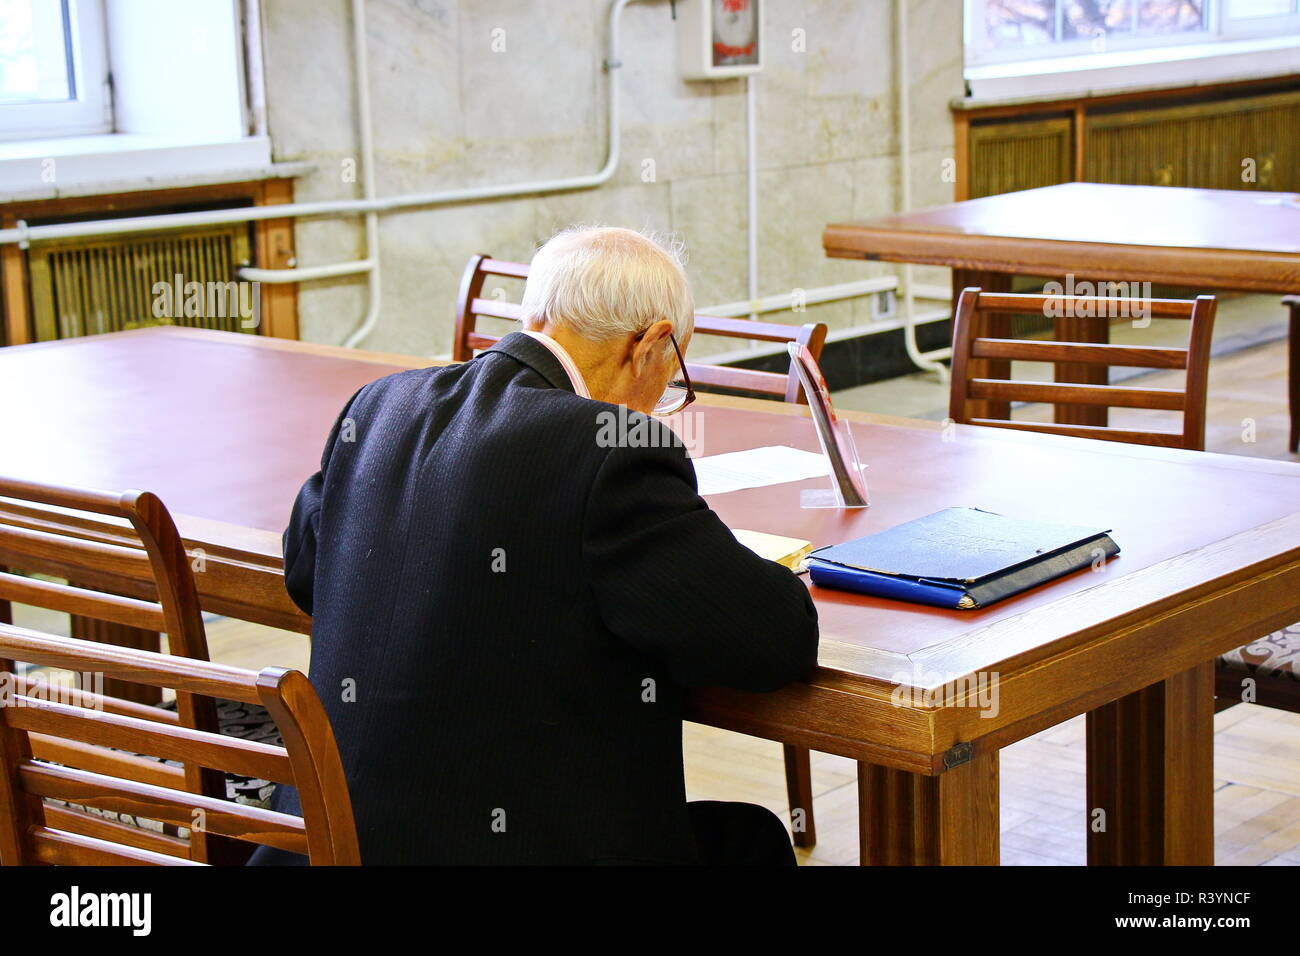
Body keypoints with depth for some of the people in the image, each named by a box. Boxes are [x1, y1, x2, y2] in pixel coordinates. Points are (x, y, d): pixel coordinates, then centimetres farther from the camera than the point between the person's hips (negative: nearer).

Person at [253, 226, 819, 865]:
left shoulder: (379, 404, 4)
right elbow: (781, 638, -14)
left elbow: (303, 568, 22)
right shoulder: (612, 454, -18)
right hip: (507, 844, -7)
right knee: (751, 836, 20)